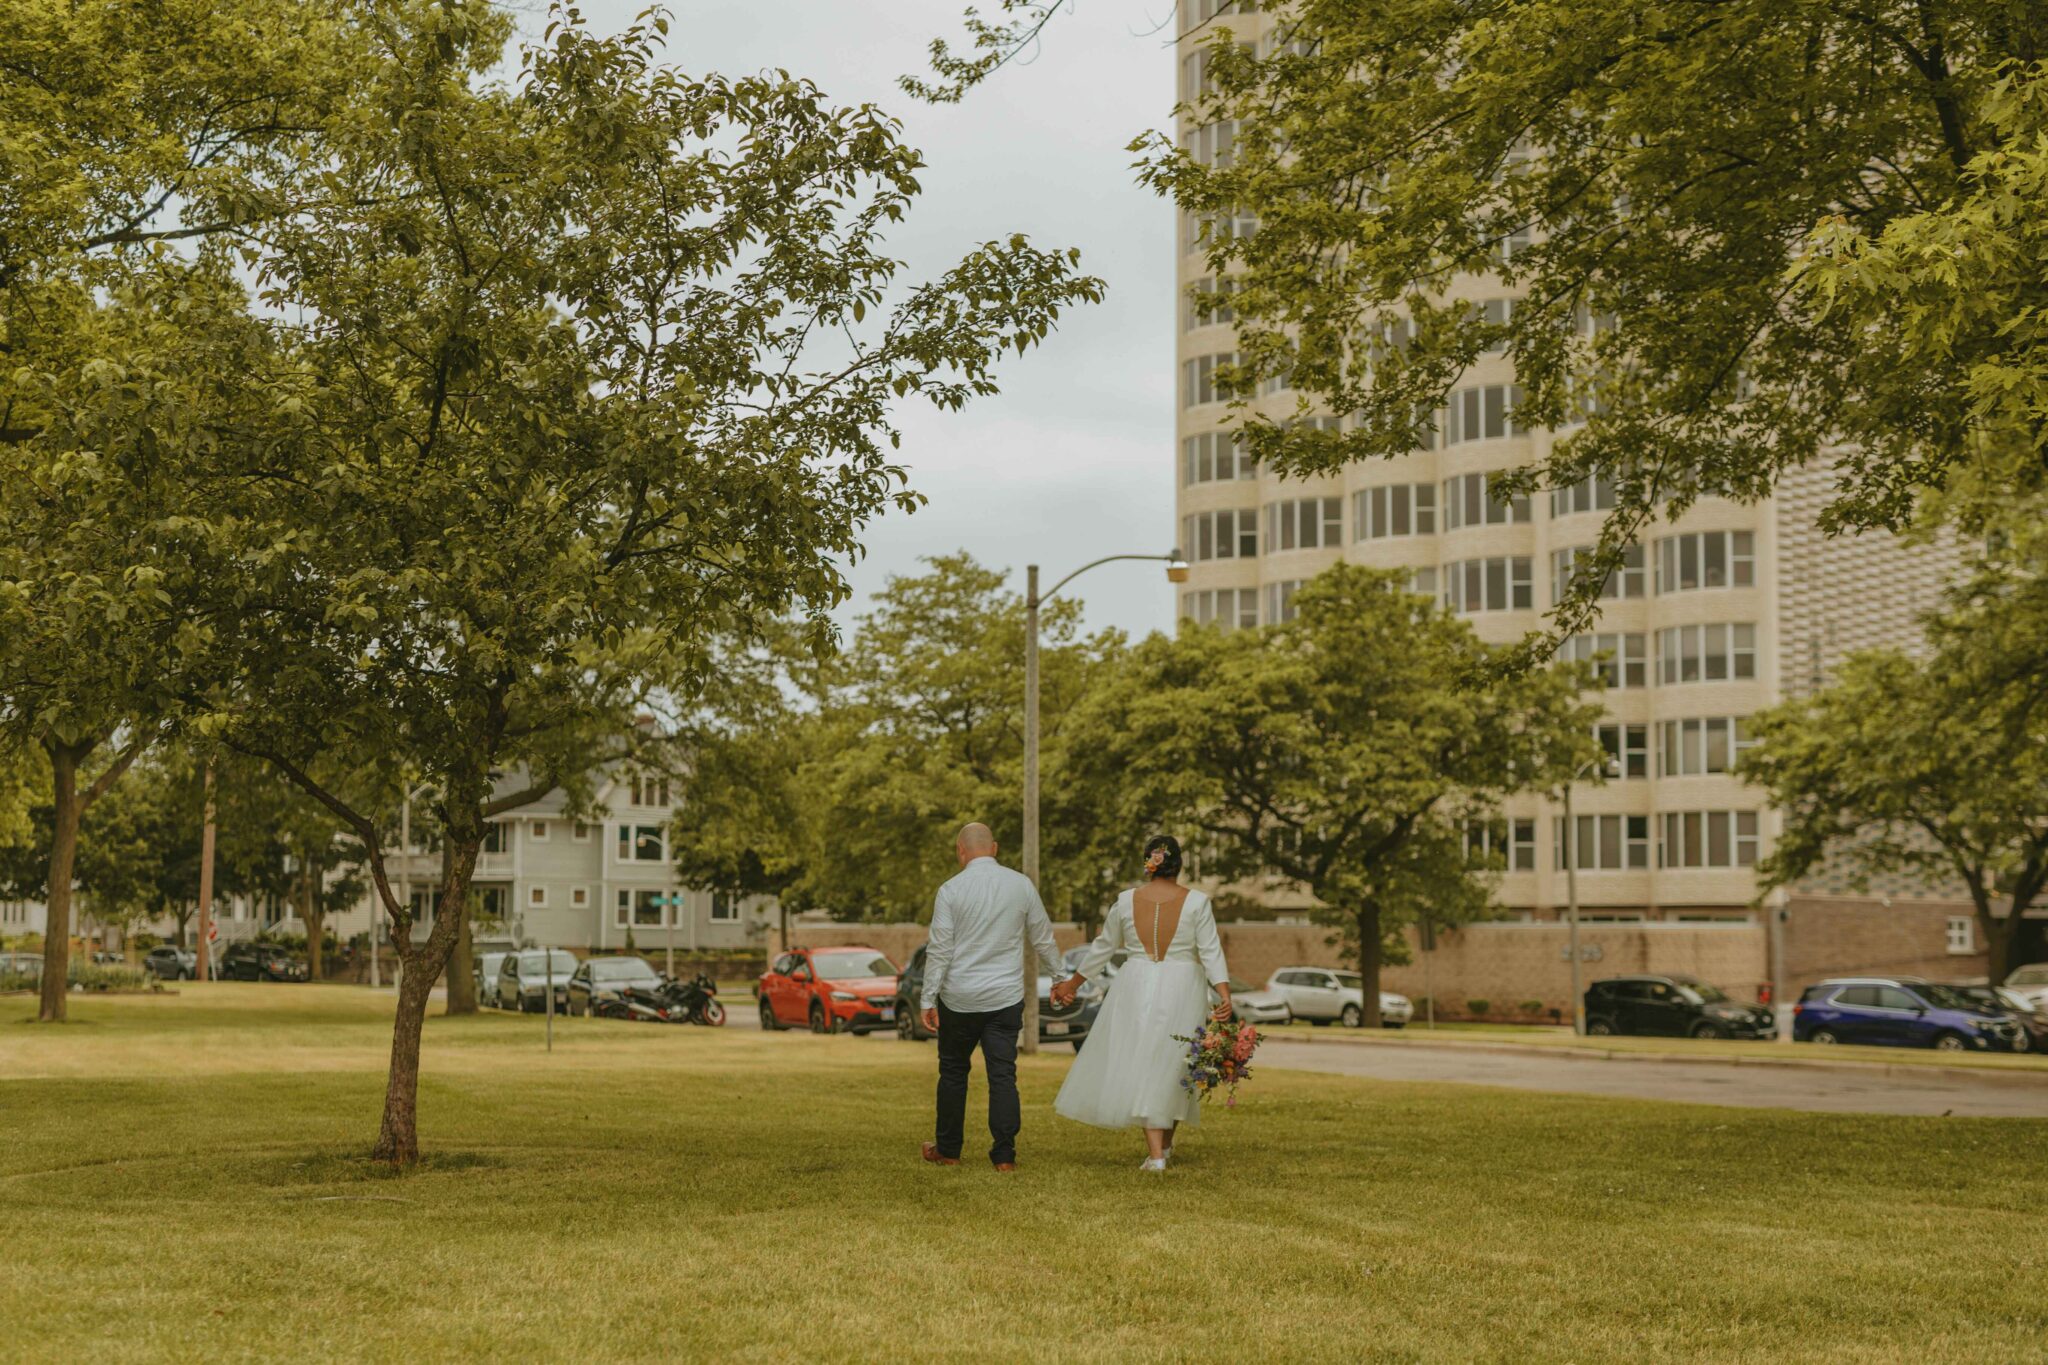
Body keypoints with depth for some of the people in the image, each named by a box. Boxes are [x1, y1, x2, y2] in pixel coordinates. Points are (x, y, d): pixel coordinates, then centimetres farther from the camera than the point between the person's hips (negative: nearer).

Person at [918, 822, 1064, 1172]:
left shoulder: (951, 890, -7)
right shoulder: (1022, 885, 1)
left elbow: (939, 950, -9)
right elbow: (1043, 940, 9)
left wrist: (928, 999, -5)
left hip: (959, 998, -1)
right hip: (1006, 998, 1)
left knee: (953, 1072, 12)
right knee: (1003, 1075, 3)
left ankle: (947, 1150, 21)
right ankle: (1004, 1154, 0)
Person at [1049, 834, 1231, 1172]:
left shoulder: (1127, 901, -1)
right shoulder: (1196, 901, -6)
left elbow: (1103, 948, 9)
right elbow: (1211, 952, -12)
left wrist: (1073, 983, 20)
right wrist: (1225, 995, -14)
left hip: (1137, 991, 0)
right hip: (1182, 992, 0)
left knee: (1142, 1066, 2)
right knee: (1174, 1066, 14)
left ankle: (1155, 1154, -6)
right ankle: (1165, 1144, 26)